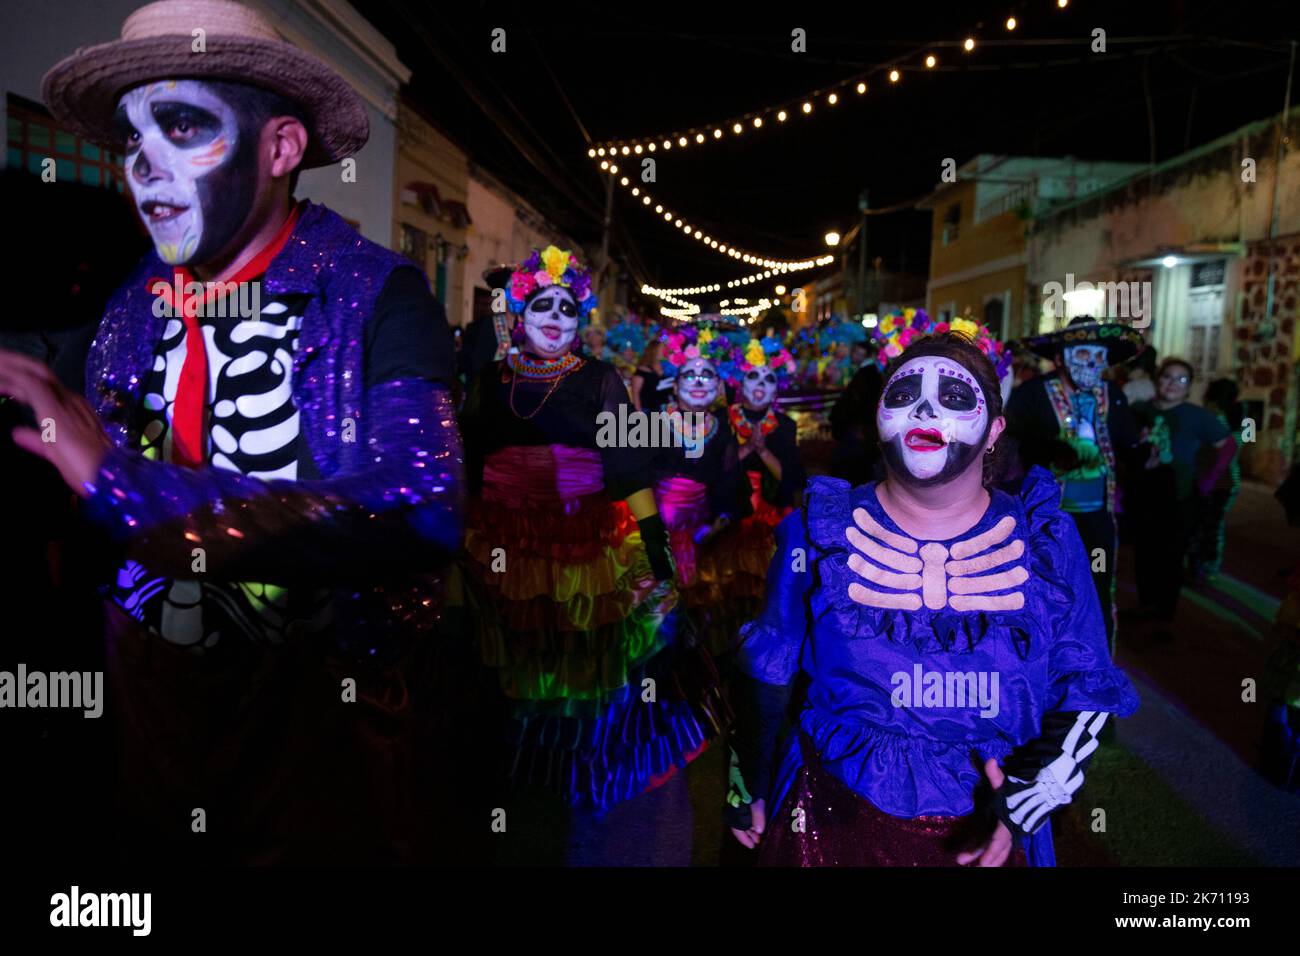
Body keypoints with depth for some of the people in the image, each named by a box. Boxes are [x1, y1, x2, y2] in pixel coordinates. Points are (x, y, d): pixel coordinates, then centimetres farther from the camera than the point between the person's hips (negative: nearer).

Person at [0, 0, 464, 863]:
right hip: (148, 709, 5)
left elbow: (419, 518, -30)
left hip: (320, 719, -4)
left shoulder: (378, 296, -14)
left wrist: (125, 487, -32)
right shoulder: (129, 313, 2)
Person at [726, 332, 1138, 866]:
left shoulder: (1048, 542, -6)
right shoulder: (820, 530, -8)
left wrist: (1033, 790, -17)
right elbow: (768, 669, 2)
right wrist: (749, 783, 7)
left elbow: (1088, 691, -1)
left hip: (984, 838, 1)